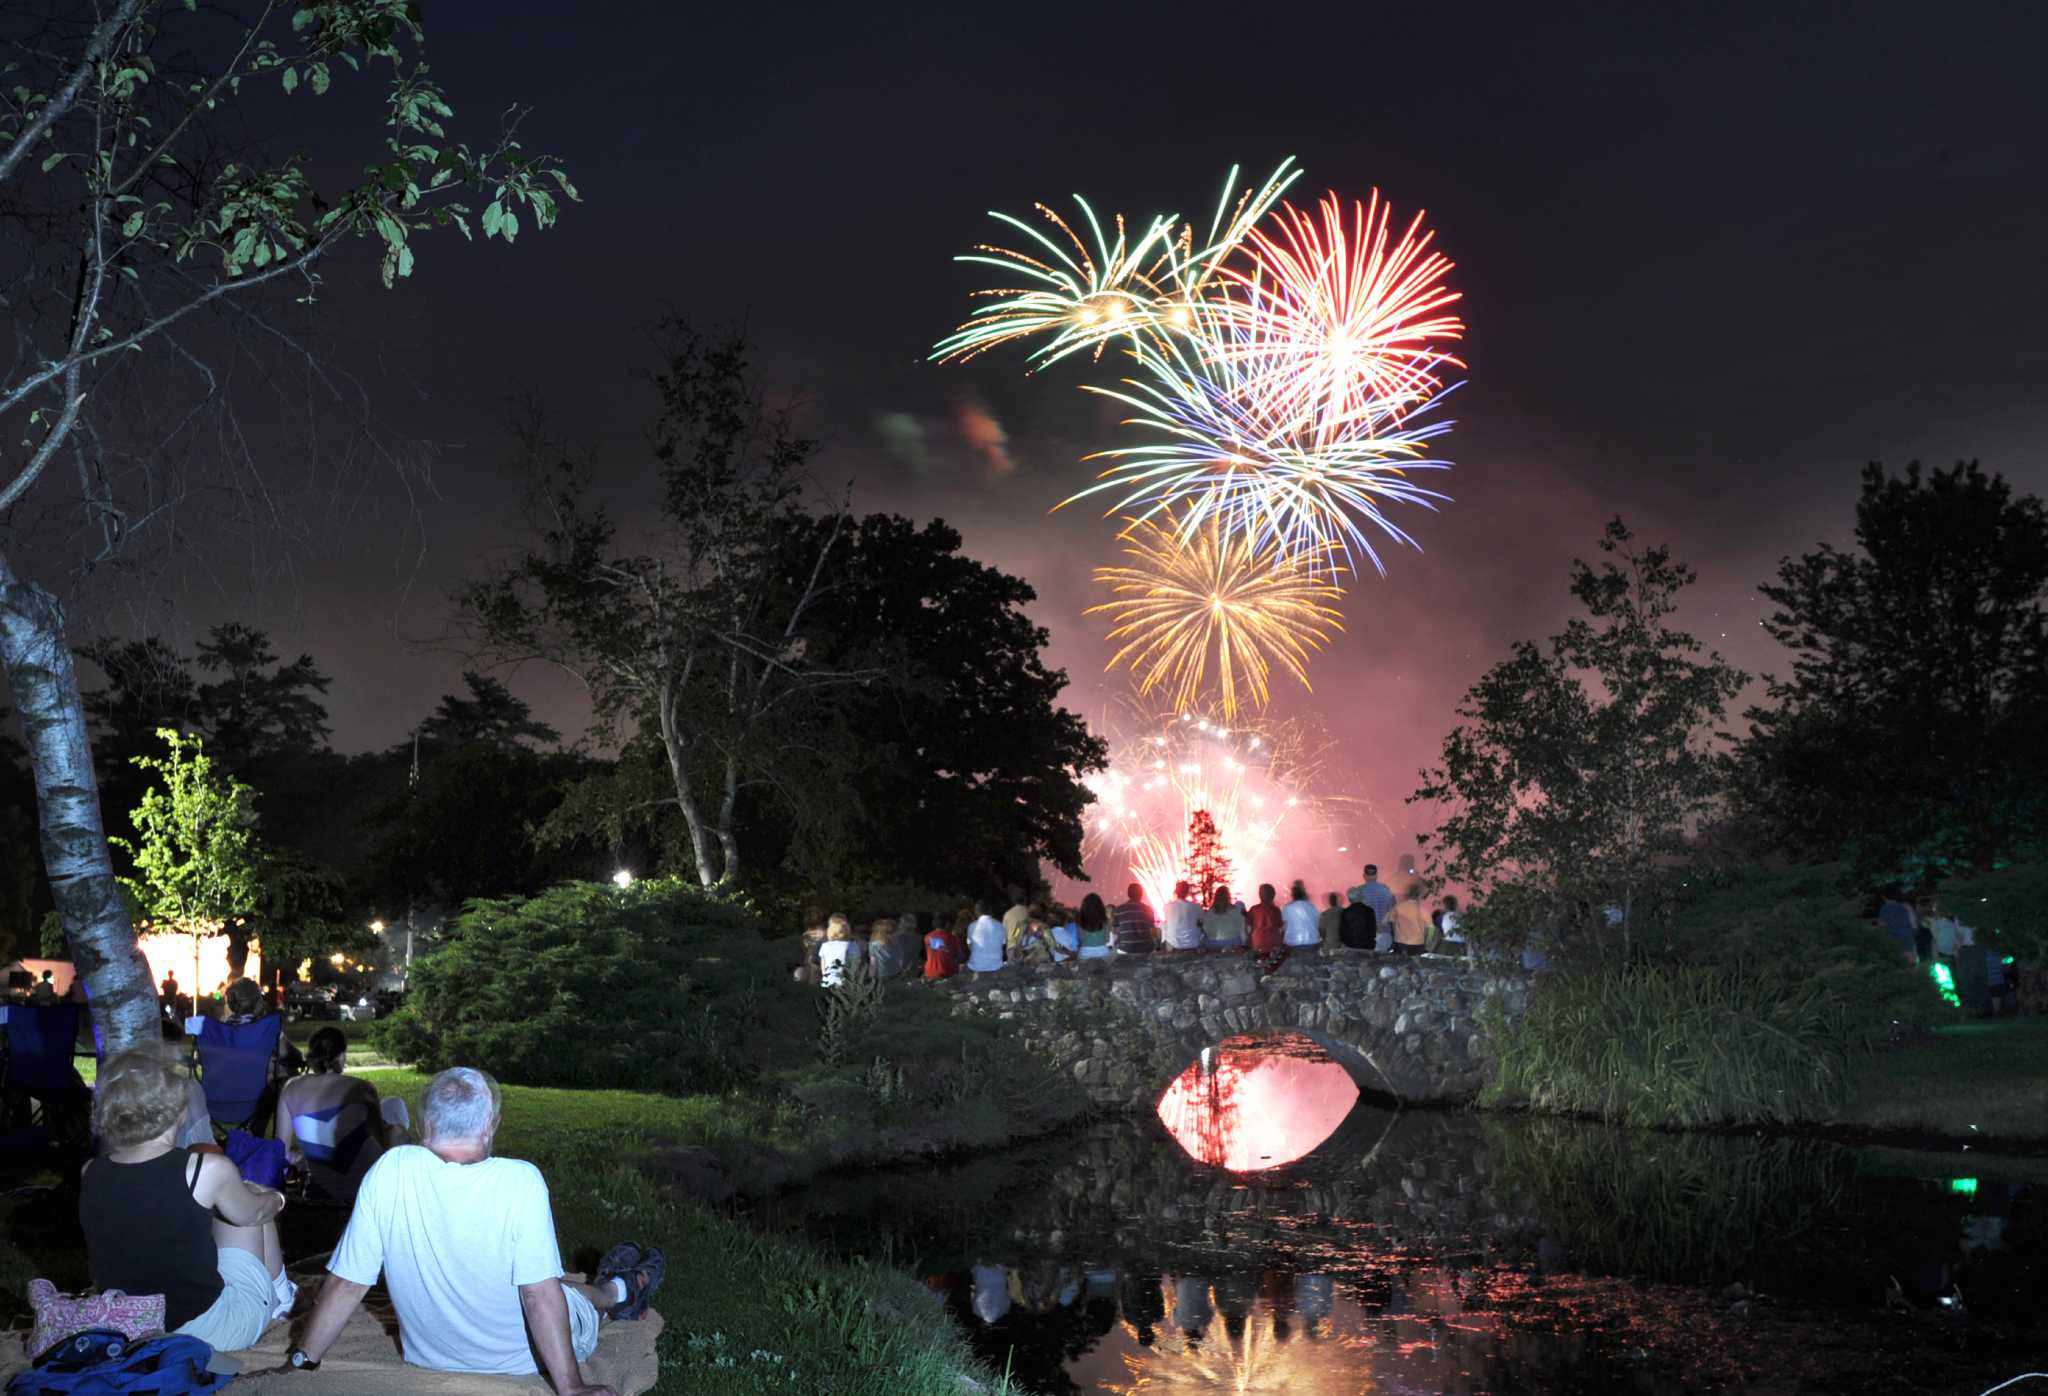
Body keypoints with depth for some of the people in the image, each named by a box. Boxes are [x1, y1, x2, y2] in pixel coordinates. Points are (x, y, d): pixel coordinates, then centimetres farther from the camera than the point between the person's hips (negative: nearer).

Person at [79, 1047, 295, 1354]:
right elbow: (250, 1214, 0)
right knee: (253, 1205, 17)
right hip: (209, 1328, -5)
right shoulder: (207, 1170, -20)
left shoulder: (90, 1174, -7)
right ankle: (278, 1295, 34)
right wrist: (277, 1199, 23)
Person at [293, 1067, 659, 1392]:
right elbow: (540, 1295, -25)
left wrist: (301, 1362, -1)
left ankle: (617, 1291, 55)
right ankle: (620, 1292, 58)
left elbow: (346, 1284, -14)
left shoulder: (389, 1172, -20)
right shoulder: (521, 1181, -28)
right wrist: (571, 1387, -18)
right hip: (518, 1362, -3)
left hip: (426, 1356, 4)